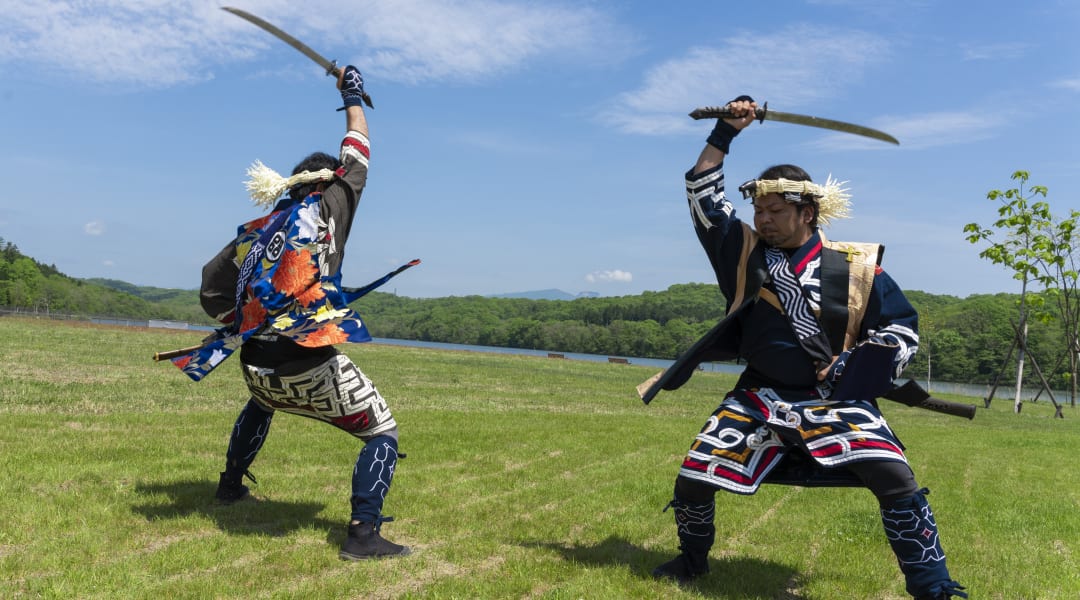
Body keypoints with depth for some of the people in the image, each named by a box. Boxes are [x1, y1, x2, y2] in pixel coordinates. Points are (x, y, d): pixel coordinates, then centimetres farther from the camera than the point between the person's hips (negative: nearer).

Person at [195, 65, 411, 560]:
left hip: (257, 366, 7)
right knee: (383, 433, 3)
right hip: (311, 368, -6)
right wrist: (353, 99, 22)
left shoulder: (255, 231, 12)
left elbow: (212, 291, 15)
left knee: (261, 404, 41)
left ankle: (230, 484, 47)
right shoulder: (326, 209, -1)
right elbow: (356, 160, 11)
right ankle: (363, 532, -10)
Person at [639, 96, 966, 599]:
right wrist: (724, 133, 0)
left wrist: (852, 367, -9)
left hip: (835, 399, -2)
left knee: (896, 480, -20)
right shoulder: (745, 251, 4)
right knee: (693, 477, -5)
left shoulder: (855, 268, -4)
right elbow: (703, 196, 6)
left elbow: (903, 327, 2)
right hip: (758, 396, 2)